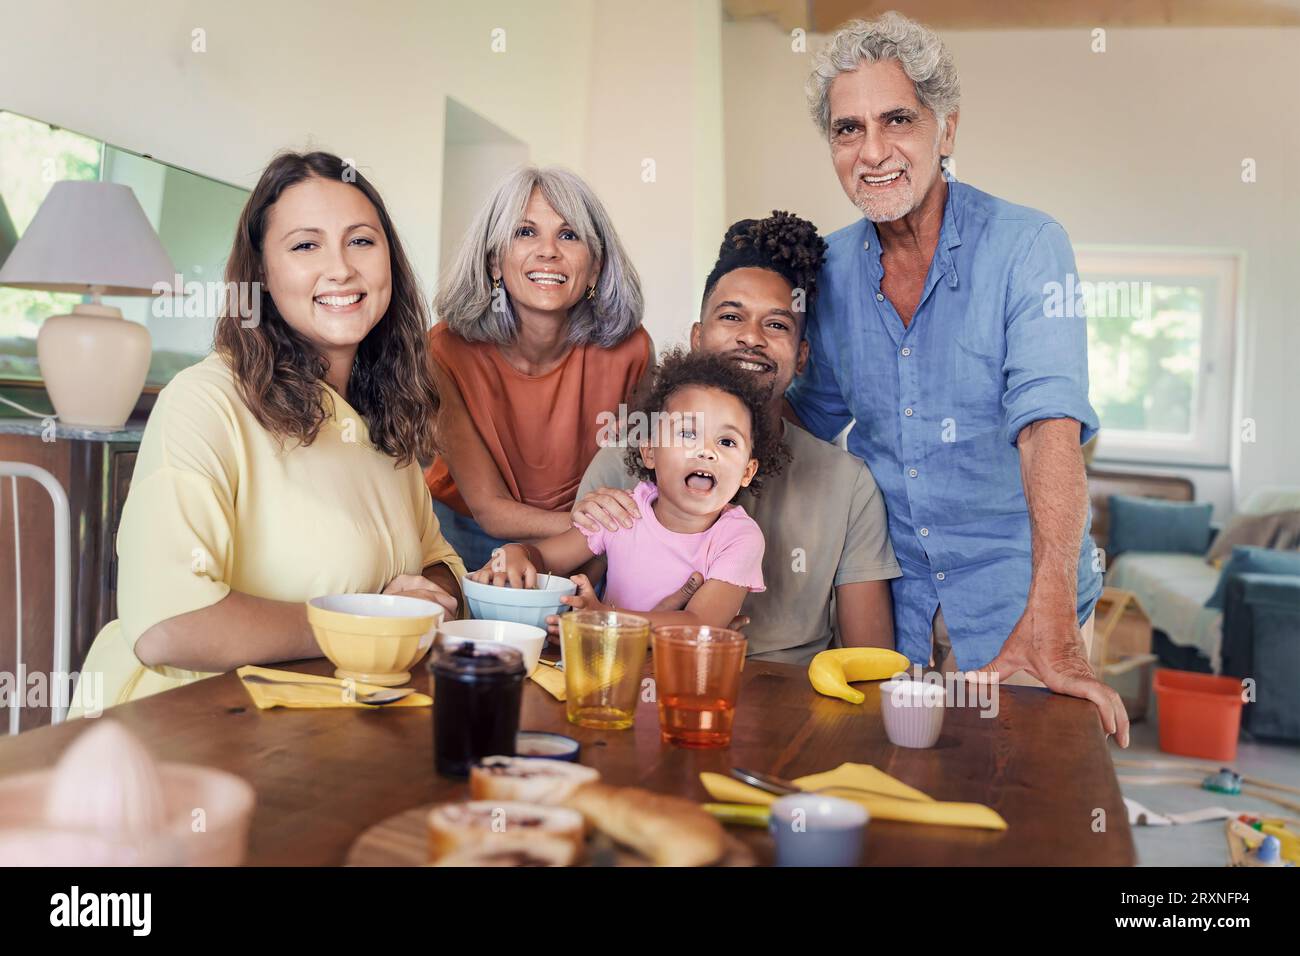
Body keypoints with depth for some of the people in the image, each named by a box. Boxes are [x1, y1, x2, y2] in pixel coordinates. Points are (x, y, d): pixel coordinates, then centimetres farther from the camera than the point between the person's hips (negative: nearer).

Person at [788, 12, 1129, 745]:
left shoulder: (1026, 246, -13)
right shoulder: (831, 268, 1)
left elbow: (1051, 425, -25)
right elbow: (808, 422, 12)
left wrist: (1049, 622, -35)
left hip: (1017, 601, -3)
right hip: (890, 603, 4)